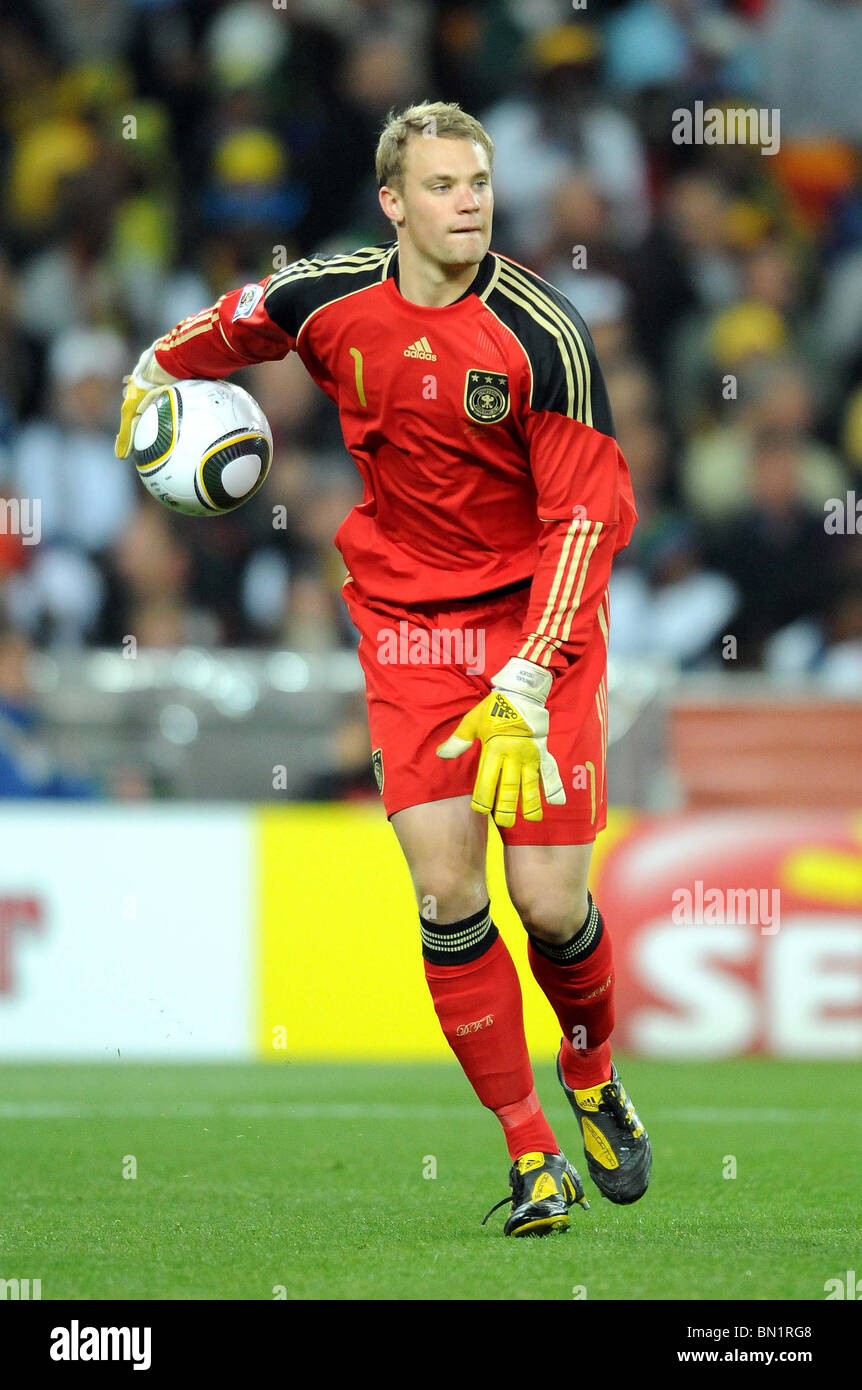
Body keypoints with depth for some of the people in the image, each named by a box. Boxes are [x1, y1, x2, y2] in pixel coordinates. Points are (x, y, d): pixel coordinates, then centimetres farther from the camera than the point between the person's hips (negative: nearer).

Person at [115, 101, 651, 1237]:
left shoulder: (543, 335, -17)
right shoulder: (326, 303, -6)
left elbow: (589, 515, -16)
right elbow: (236, 324, 19)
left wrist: (527, 685, -23)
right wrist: (158, 370, 33)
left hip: (538, 614, -2)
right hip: (405, 620, 2)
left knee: (550, 899, -7)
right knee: (447, 896, -12)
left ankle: (593, 1074, 26)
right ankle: (533, 1155, -3)